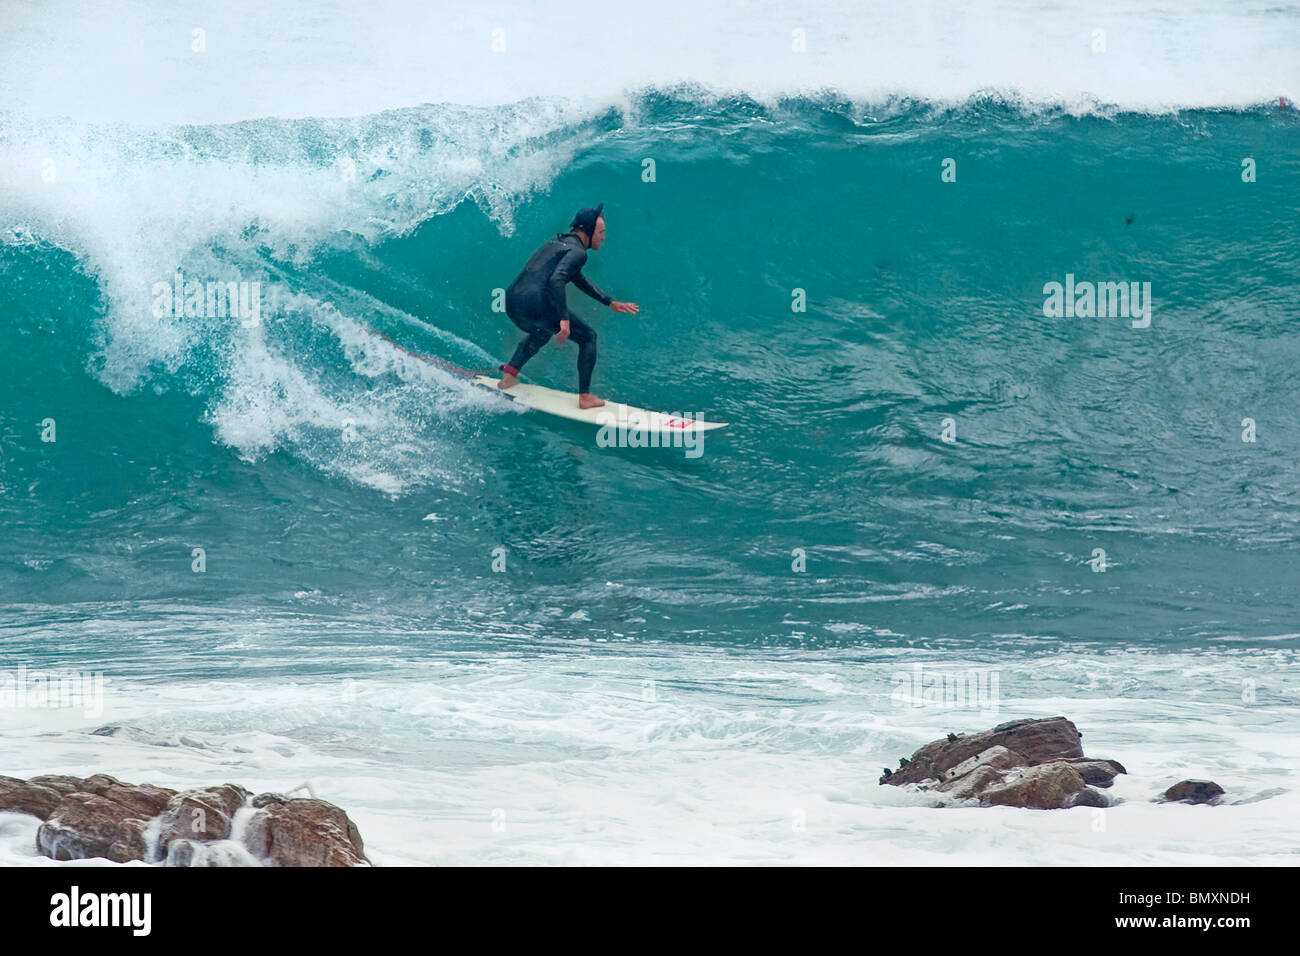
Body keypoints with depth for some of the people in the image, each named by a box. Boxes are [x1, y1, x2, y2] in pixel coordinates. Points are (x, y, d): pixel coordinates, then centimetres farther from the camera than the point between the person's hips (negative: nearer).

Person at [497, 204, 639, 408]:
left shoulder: (557, 243, 27)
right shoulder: (577, 252, -3)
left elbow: (580, 280, 39)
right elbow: (556, 280, -21)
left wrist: (610, 303, 39)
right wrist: (564, 319, -25)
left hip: (511, 302, 9)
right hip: (535, 305, -9)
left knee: (542, 333, 40)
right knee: (588, 337, 8)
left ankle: (509, 375, 27)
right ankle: (585, 397, 6)